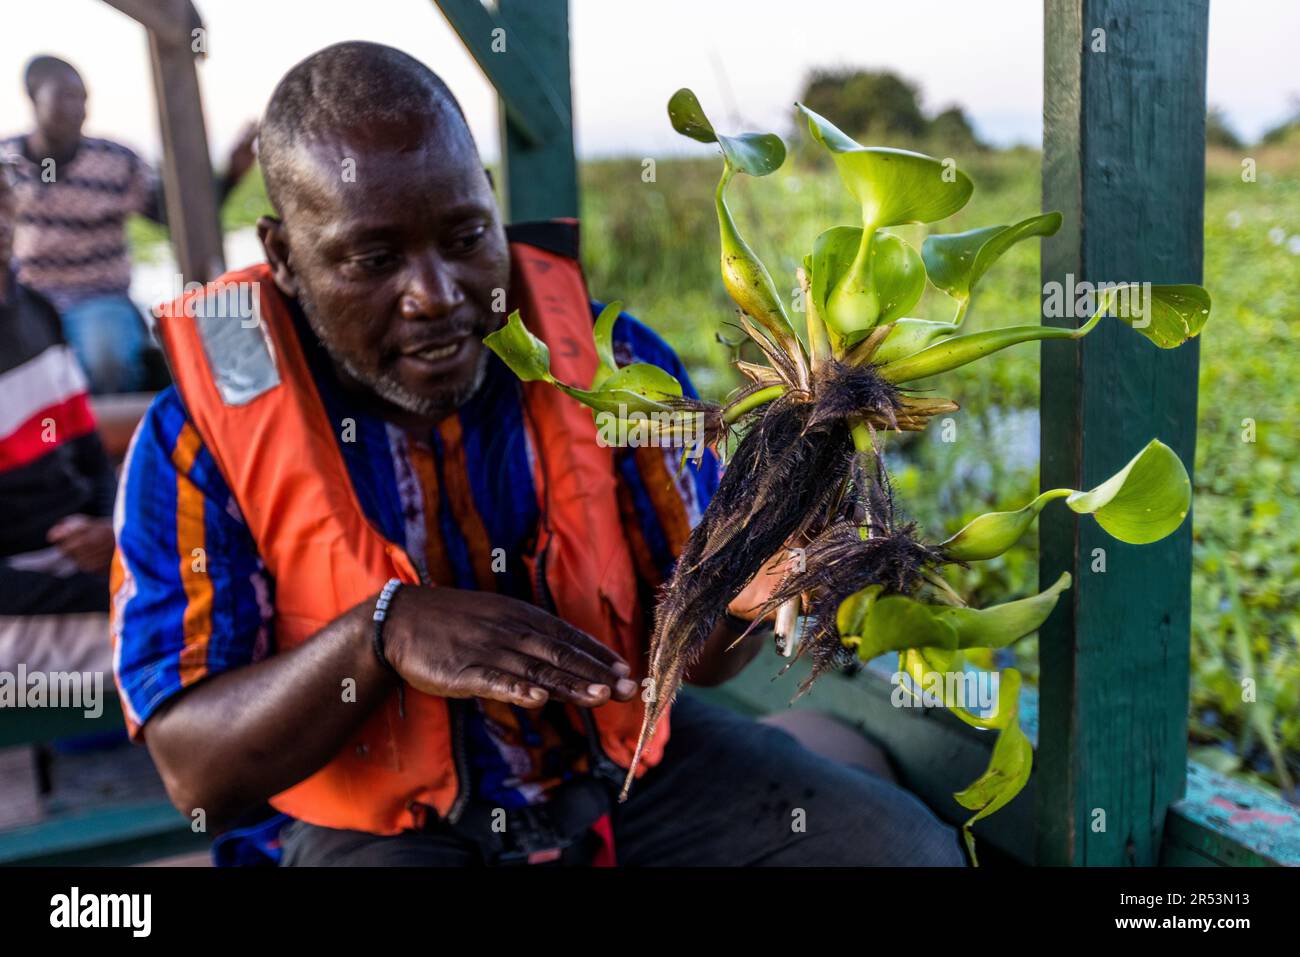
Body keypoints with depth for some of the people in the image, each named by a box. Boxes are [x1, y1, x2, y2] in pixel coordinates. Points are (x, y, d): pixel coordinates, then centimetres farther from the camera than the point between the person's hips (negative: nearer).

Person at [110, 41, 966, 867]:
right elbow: (198, 773, -13)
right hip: (378, 820, -1)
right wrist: (383, 630, -30)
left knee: (912, 846, -10)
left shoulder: (610, 357, -10)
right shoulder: (198, 437, -14)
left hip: (628, 759, 2)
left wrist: (737, 581, -29)